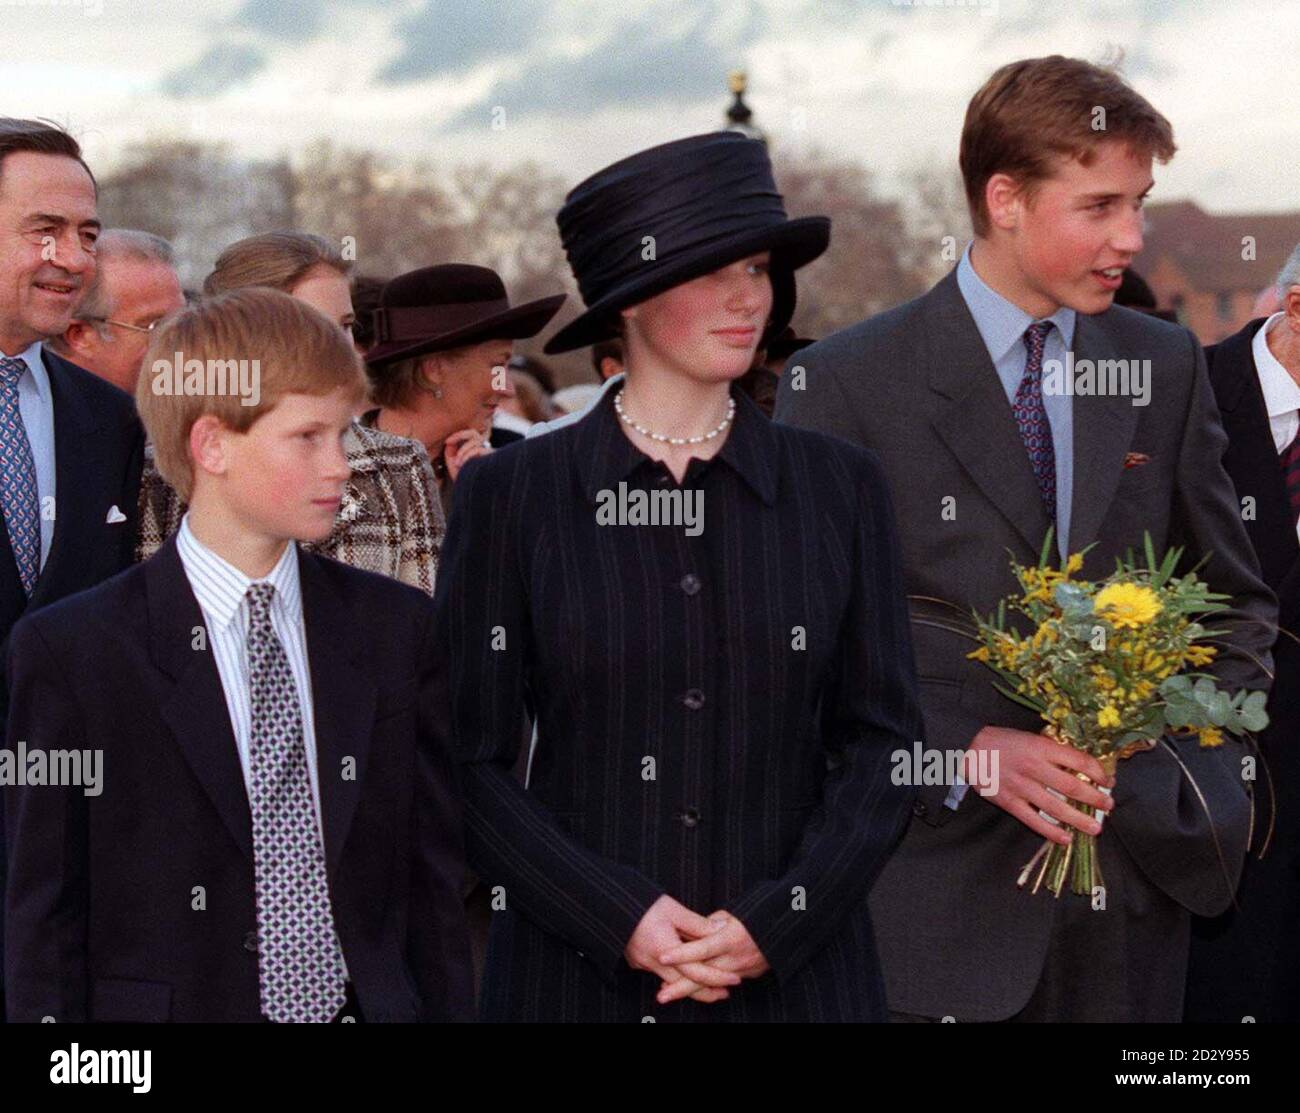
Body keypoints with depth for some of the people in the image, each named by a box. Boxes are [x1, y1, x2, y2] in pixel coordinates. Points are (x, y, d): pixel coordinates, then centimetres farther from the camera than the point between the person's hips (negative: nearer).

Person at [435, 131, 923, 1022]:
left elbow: (885, 742, 4)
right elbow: (468, 763, -1)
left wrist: (774, 925, -9)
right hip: (578, 976, -1)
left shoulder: (840, 488, 6)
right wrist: (619, 918, -12)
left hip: (799, 975, 2)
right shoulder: (512, 494, 0)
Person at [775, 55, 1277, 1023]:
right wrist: (962, 752, -15)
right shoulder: (846, 384, -4)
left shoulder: (1167, 368, 9)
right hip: (945, 891, -3)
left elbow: (1237, 605, 17)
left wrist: (1190, 761, 0)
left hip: (1137, 871, 4)